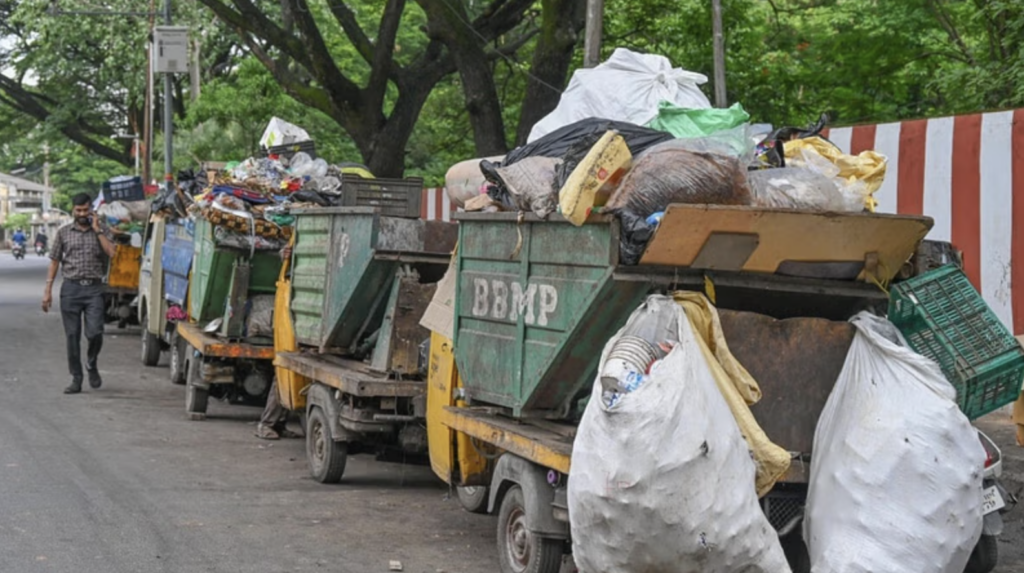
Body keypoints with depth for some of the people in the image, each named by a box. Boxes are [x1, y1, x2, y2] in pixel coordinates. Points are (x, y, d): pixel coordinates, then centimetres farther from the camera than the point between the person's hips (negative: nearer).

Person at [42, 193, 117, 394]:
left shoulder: (100, 232, 8)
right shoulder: (63, 232, 9)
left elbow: (112, 253, -9)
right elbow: (55, 261, 8)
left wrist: (97, 230, -6)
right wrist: (48, 290, 3)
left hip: (93, 288, -1)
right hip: (71, 287, 1)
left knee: (95, 333, -12)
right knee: (72, 336, 2)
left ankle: (92, 365, 17)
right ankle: (76, 379, 11)